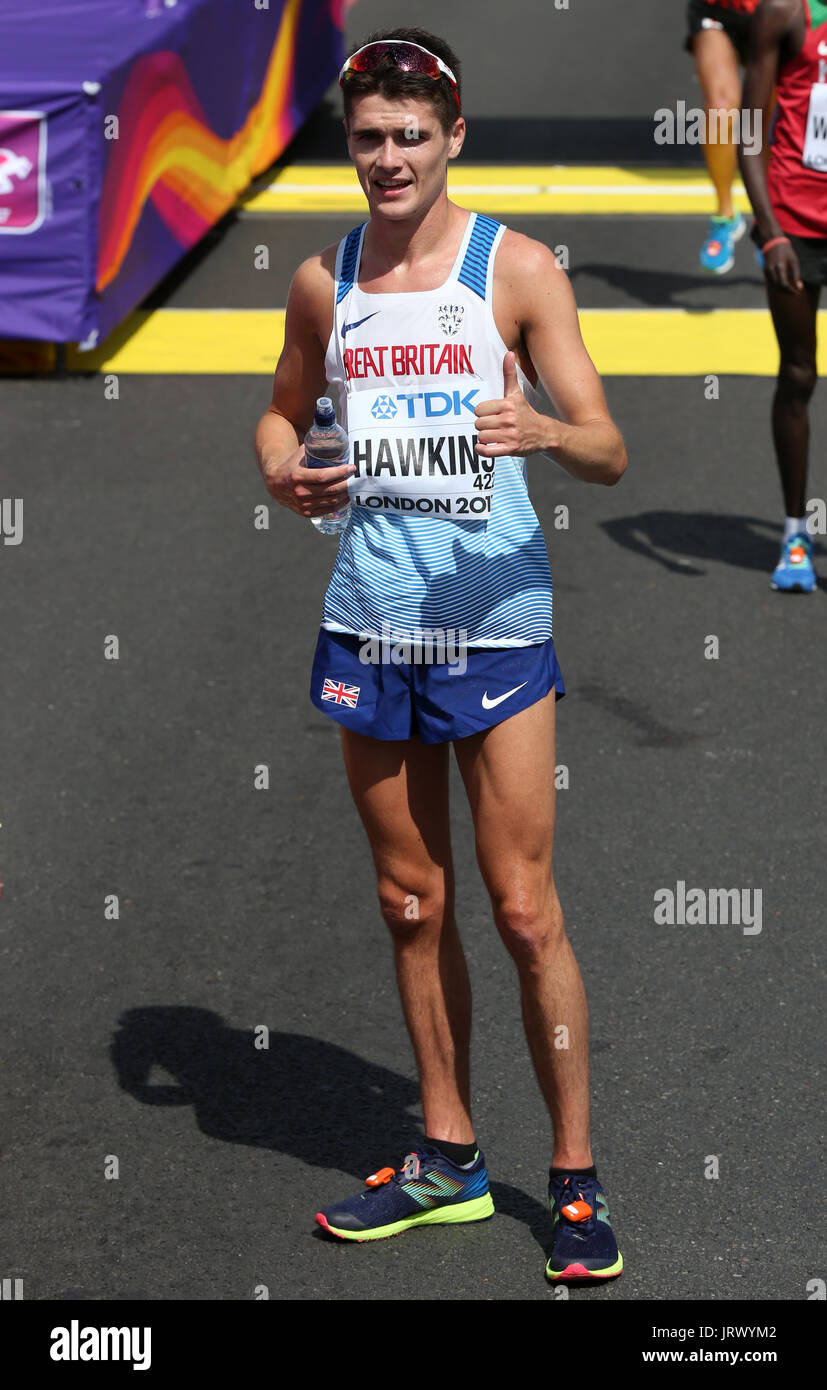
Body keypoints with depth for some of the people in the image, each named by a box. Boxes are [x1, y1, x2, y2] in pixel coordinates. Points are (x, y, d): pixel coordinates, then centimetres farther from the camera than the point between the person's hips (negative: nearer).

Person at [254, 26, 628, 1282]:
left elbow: (608, 453, -7)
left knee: (524, 909, -2)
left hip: (495, 622, -4)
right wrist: (283, 473, -2)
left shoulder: (516, 267, -6)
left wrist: (546, 432, -30)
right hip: (370, 625, 4)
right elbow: (284, 411, 21)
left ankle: (577, 1179, 8)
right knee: (412, 902, 12)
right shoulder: (325, 281, 6)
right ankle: (448, 1159, 24)